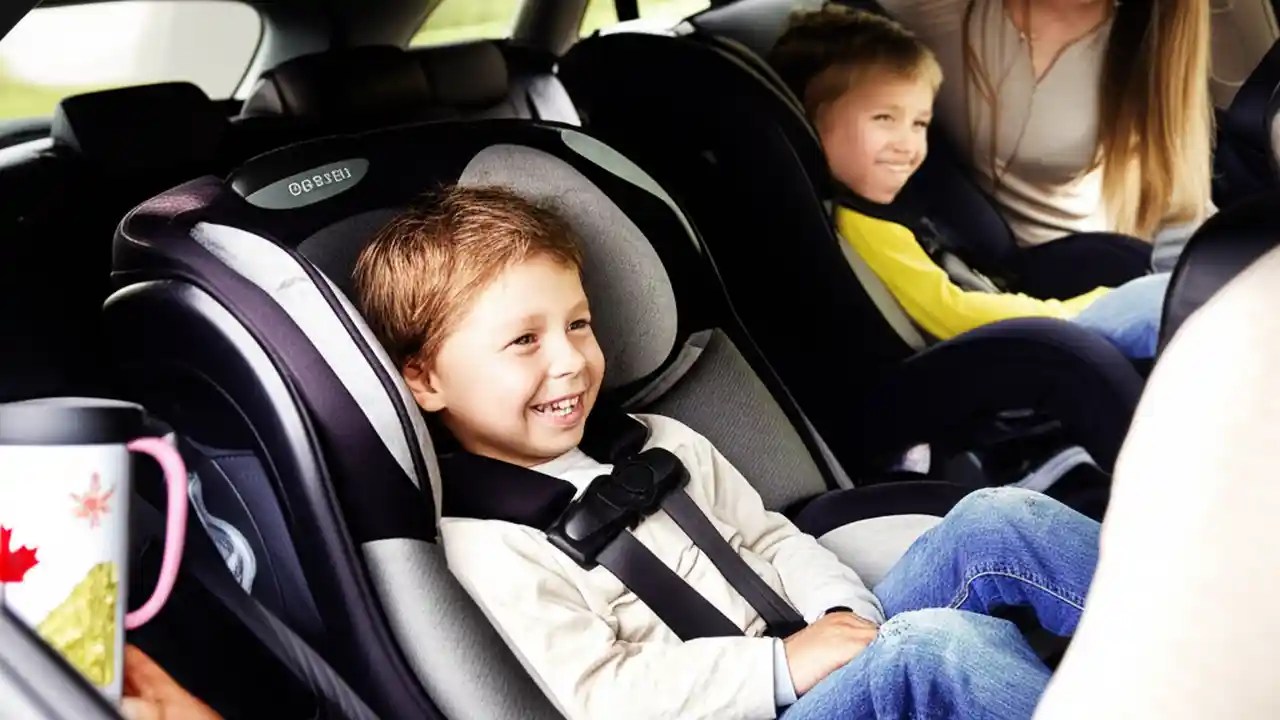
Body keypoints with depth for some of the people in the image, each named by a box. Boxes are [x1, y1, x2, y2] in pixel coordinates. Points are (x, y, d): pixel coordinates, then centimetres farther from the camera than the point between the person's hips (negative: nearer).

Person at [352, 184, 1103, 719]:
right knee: (936, 648, -33)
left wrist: (843, 613, -3)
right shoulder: (487, 544, -10)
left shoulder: (655, 443, 14)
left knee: (996, 524, -11)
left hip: (821, 650, 8)